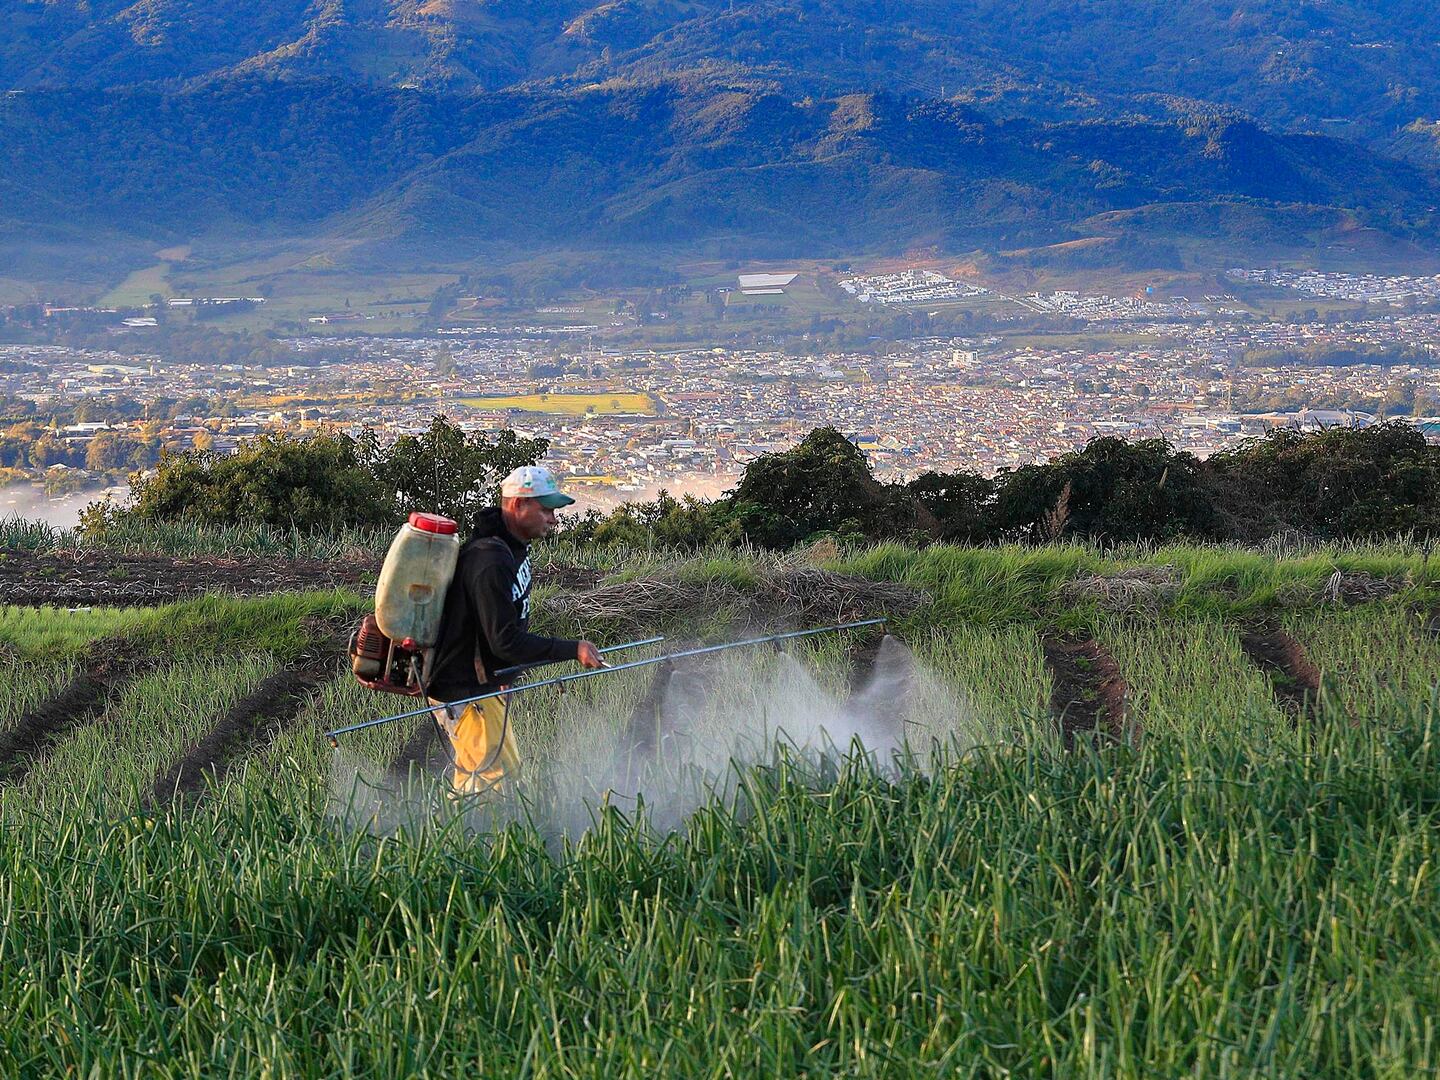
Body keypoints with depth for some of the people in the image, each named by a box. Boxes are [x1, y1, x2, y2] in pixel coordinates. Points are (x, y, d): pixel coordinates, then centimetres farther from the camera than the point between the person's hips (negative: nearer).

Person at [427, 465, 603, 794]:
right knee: (498, 775, -12)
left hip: (484, 682, 10)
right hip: (464, 690, -10)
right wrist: (573, 649, -26)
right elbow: (505, 642, -27)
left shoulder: (513, 547, 7)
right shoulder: (491, 562, -27)